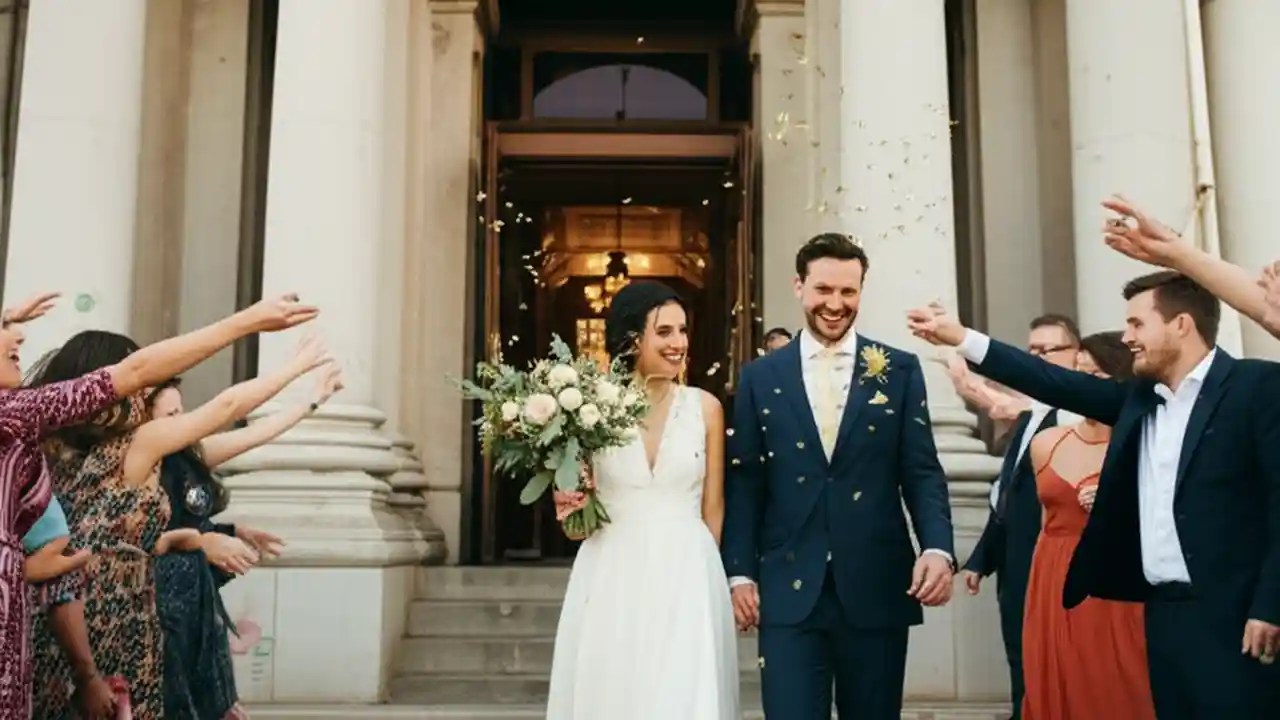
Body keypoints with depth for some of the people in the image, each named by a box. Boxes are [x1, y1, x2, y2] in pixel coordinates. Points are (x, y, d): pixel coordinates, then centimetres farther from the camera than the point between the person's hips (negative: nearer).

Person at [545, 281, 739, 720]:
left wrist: (698, 571, 13)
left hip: (685, 581, 0)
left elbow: (713, 508, 9)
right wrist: (572, 507, -14)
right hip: (610, 581, 0)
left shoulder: (705, 407, 1)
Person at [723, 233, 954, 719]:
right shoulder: (760, 377, 6)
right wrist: (740, 572, -1)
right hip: (788, 592, 0)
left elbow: (922, 471, 1)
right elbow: (744, 484, 5)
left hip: (877, 588, 1)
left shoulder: (900, 371, 5)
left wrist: (937, 547, -15)